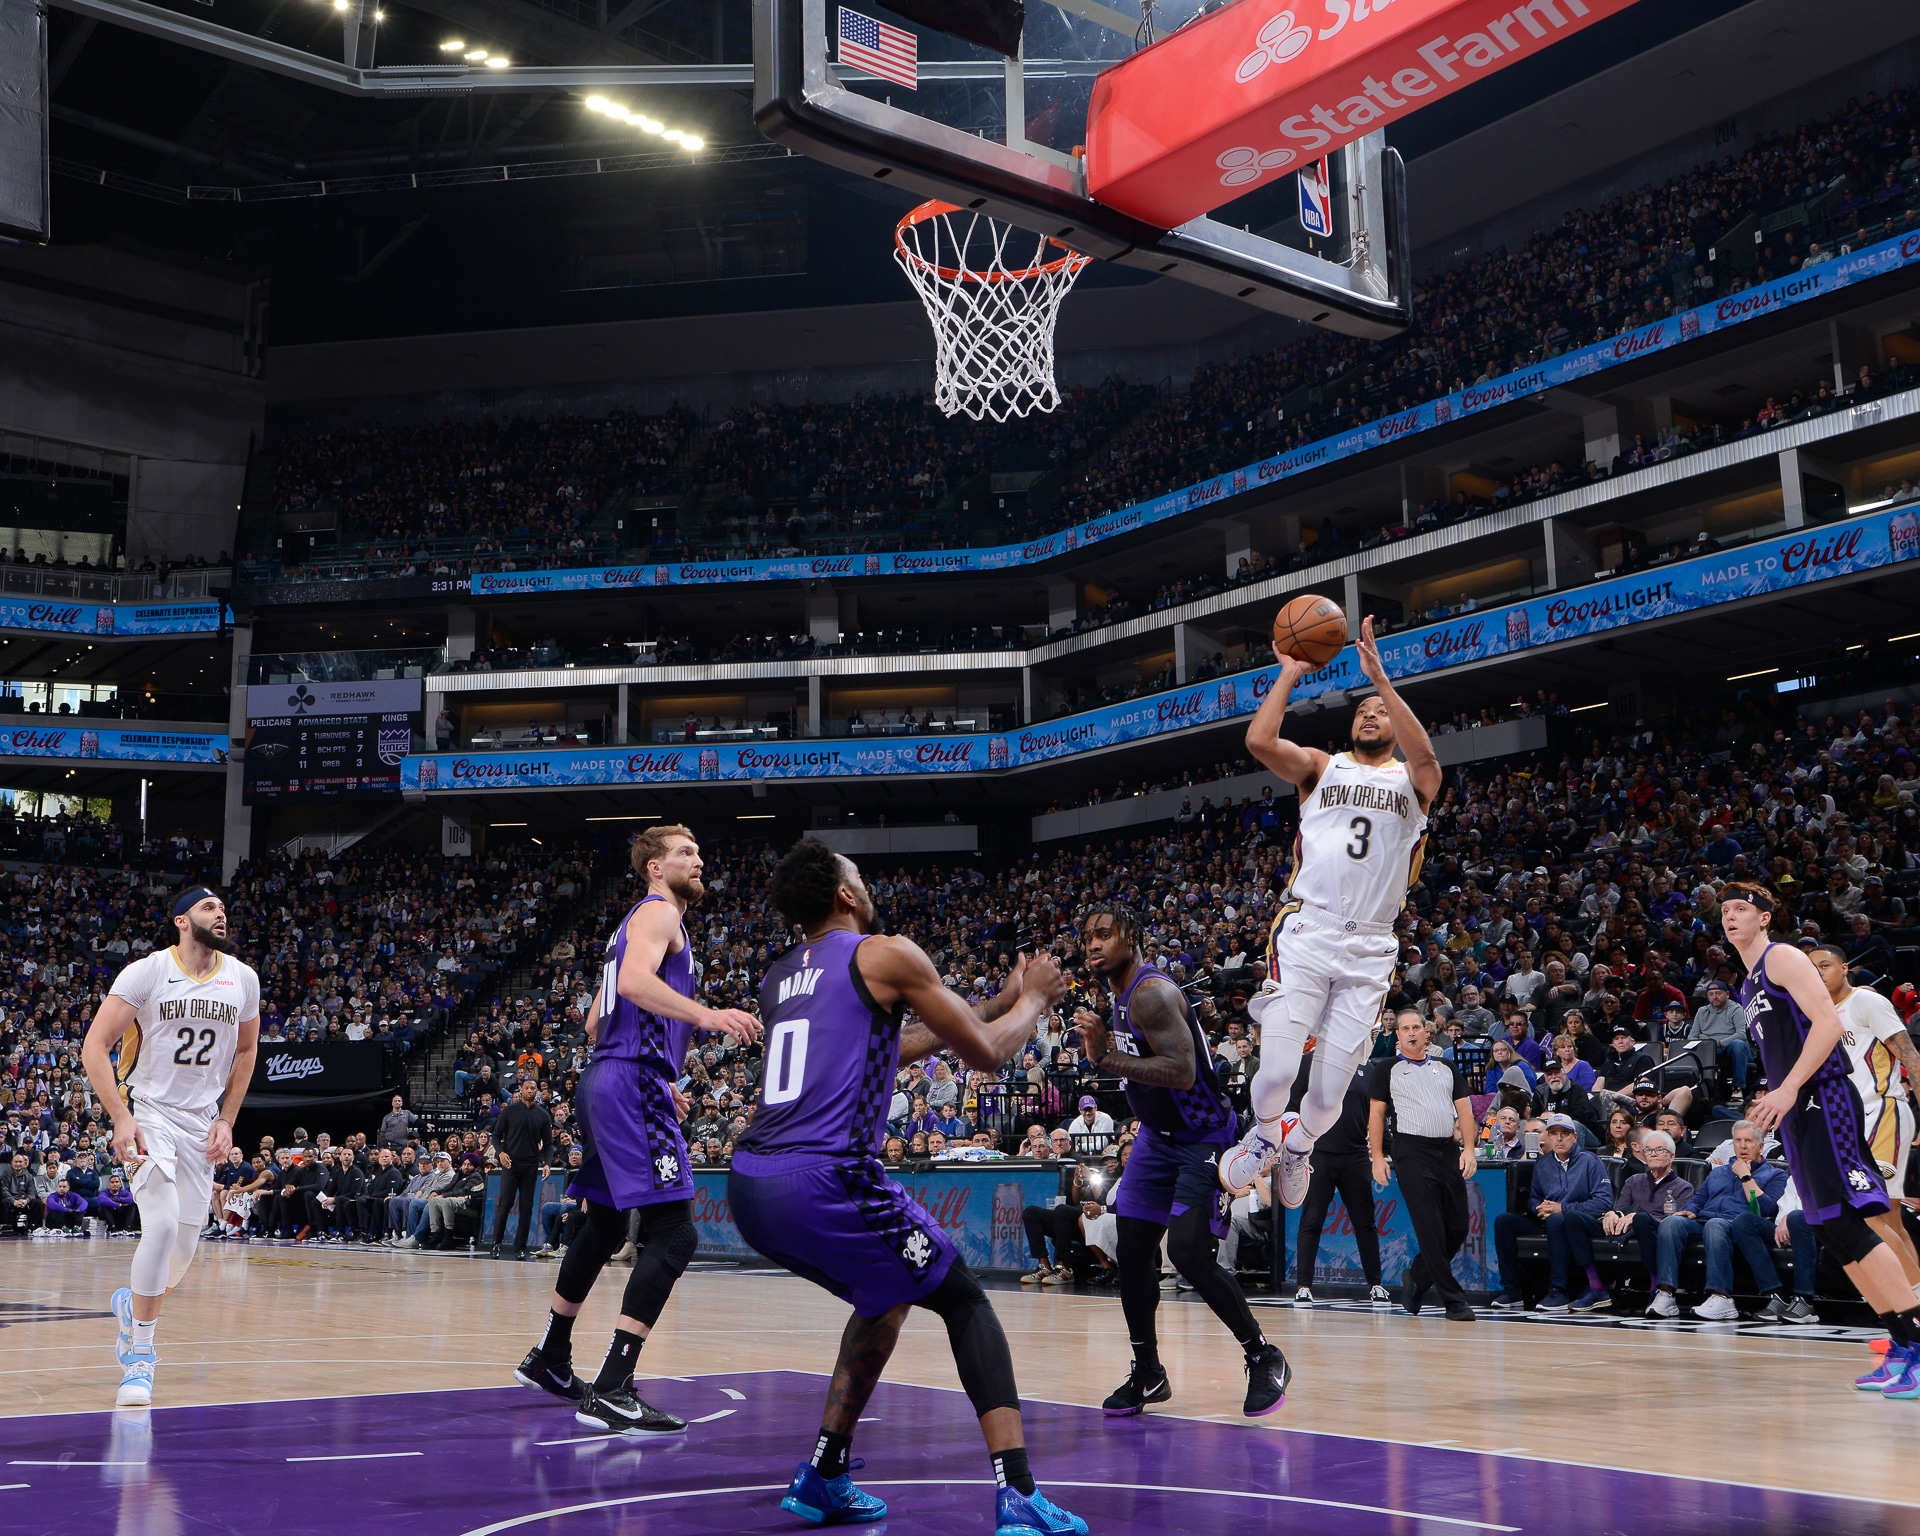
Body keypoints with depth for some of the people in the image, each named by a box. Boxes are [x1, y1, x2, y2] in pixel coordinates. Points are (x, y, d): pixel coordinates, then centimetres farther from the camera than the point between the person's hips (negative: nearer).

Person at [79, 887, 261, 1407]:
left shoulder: (242, 979, 1)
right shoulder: (146, 972, -11)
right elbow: (94, 1047, -12)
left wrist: (226, 1121, 7)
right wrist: (121, 1119, -22)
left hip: (202, 1123, 5)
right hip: (149, 1113, -5)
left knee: (184, 1246, 6)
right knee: (163, 1223, -23)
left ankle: (133, 1302, 40)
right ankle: (140, 1355, -9)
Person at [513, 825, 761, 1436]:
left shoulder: (635, 923, 25)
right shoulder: (658, 912, -5)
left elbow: (596, 1019, 29)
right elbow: (634, 981, -25)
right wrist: (707, 1015, -36)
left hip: (605, 1081, 11)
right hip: (633, 1083, -11)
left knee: (604, 1226, 24)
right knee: (673, 1235, -15)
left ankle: (549, 1359, 37)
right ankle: (611, 1391, -21)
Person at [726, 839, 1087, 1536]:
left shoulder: (777, 979, 23)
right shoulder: (886, 955, 2)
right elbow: (985, 1054, 6)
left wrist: (993, 1004, 41)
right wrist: (1032, 1001, 26)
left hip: (749, 1188, 7)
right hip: (824, 1180, -7)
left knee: (888, 1298, 29)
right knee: (965, 1303, 9)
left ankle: (824, 1476, 26)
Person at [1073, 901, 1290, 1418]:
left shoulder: (1152, 993, -23)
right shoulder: (1120, 994, 7)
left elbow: (1182, 1071, -34)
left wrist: (1108, 1058, -30)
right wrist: (1101, 1042, 1)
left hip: (1203, 1140, -9)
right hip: (1158, 1137, 9)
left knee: (1190, 1255, -18)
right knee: (1132, 1253, 6)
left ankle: (1265, 1360, 0)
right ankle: (1148, 1375, 20)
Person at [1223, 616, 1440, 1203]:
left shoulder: (1412, 781, 13)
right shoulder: (1321, 766, 13)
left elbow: (1424, 755, -13)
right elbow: (1258, 741, -6)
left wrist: (1379, 676, -16)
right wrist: (1289, 674, 0)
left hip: (1370, 949, 1)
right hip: (1306, 931, -1)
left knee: (1330, 1091, 1)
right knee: (1277, 1071, -14)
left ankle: (1297, 1149, 36)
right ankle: (1263, 1135, 21)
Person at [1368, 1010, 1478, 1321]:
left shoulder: (1447, 1068, 17)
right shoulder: (1387, 1069, 7)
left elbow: (1464, 1109, 13)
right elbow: (1376, 1114, 4)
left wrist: (1468, 1149, 0)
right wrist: (1377, 1157, -4)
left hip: (1449, 1151, 4)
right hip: (1412, 1152, -4)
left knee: (1458, 1229, 4)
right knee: (1430, 1230, -8)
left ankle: (1416, 1278, 24)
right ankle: (1453, 1301, -3)